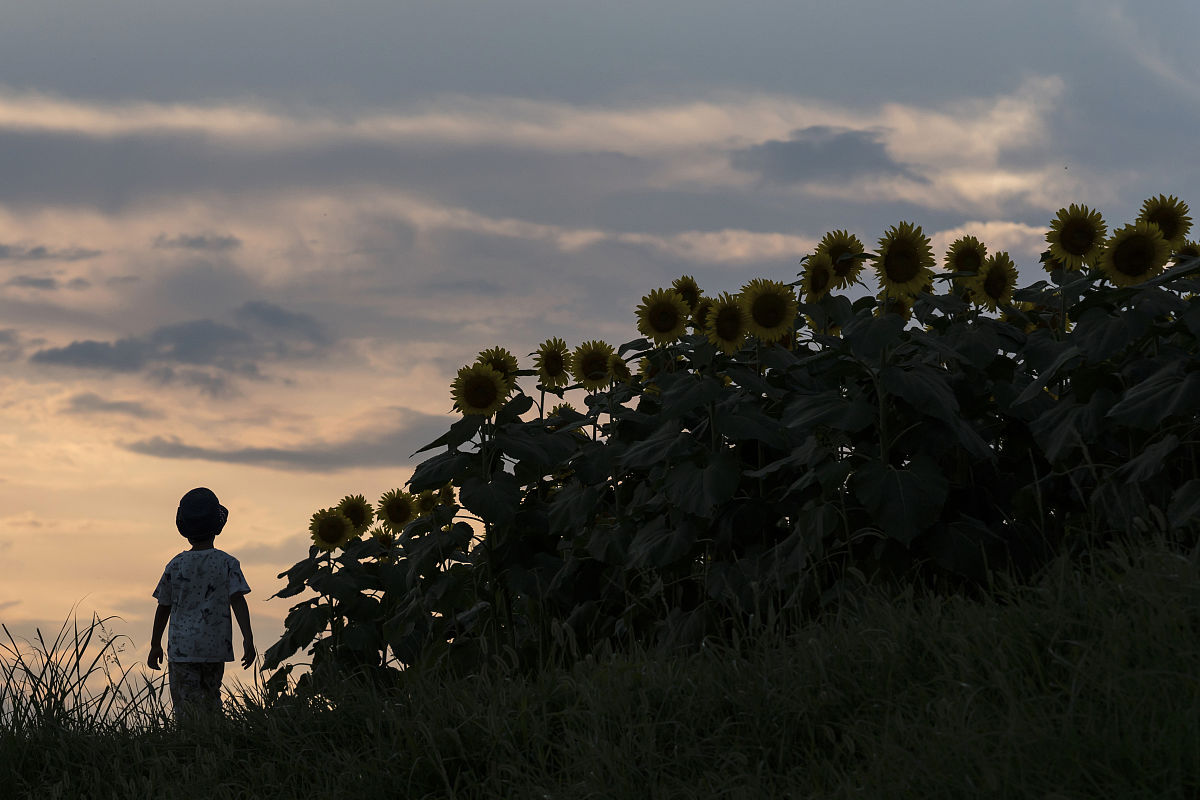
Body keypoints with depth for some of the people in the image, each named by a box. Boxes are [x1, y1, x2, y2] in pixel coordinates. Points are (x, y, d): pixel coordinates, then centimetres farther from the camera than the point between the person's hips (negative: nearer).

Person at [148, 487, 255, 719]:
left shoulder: (176, 565, 2)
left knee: (186, 709, -5)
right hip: (215, 647, 1)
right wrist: (248, 639, -11)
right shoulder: (227, 563, 0)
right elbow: (238, 600, -9)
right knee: (211, 701, 14)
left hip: (182, 647, -1)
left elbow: (163, 608, 8)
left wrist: (155, 645, 18)